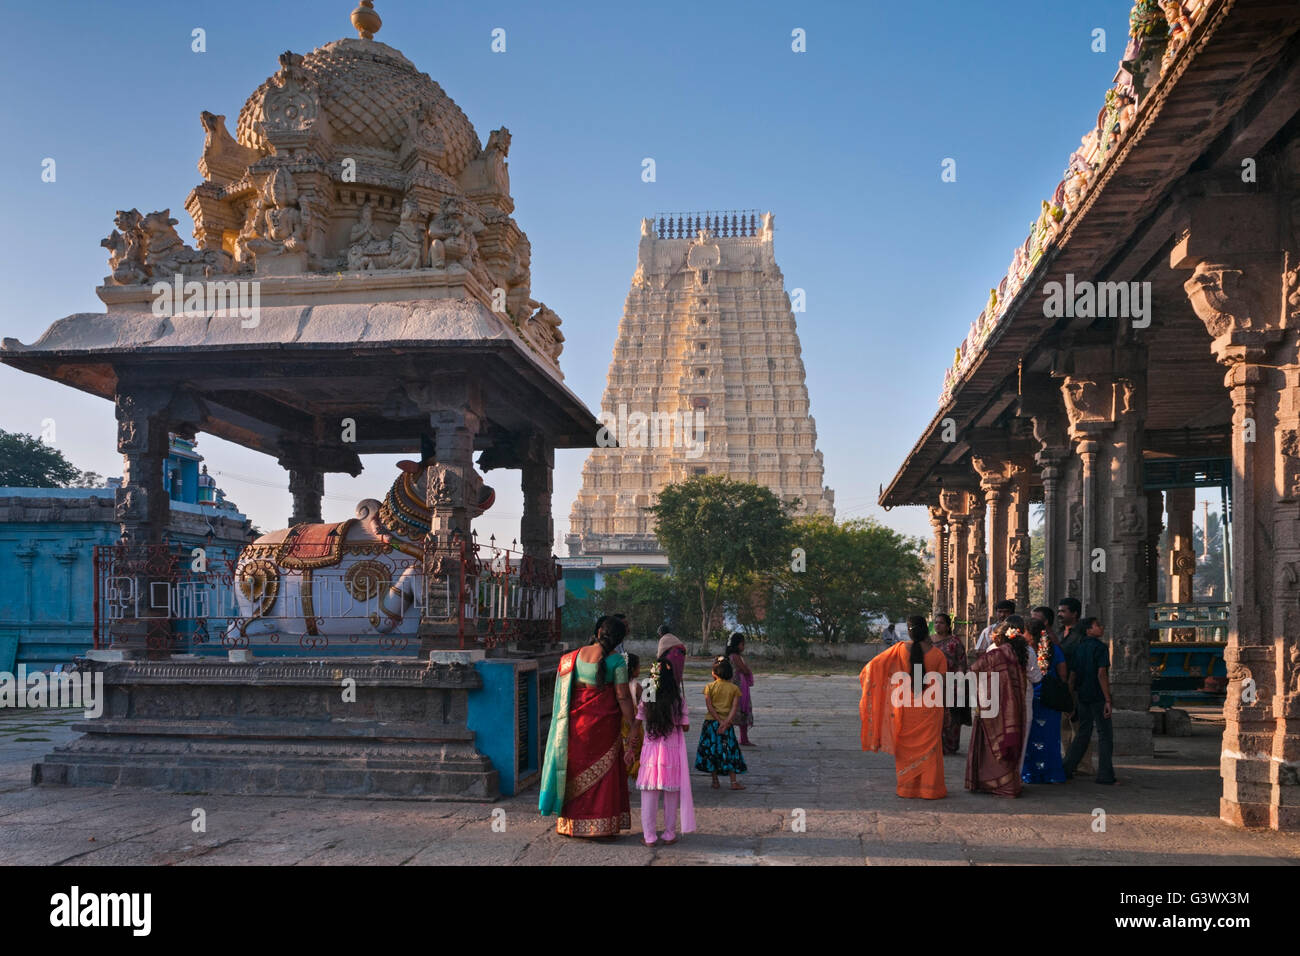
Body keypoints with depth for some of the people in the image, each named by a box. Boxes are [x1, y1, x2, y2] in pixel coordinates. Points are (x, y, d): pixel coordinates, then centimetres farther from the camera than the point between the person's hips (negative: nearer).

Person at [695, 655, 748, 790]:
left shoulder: (709, 687, -4)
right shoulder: (734, 688, 0)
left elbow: (709, 706, -11)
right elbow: (735, 708, -9)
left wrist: (720, 721, -12)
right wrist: (726, 722, -15)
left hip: (712, 722, -1)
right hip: (727, 723, 1)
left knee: (711, 751, 9)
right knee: (729, 751, 7)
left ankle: (715, 781, 12)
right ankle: (733, 782, 3)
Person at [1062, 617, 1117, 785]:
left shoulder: (1078, 648, 9)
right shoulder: (1100, 647, -11)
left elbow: (1072, 674, 8)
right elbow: (1101, 674, -18)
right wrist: (1108, 700, -17)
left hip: (1082, 696, 7)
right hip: (1097, 696, -7)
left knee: (1083, 733, 15)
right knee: (1105, 734, 1)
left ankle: (1067, 769, 15)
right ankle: (1105, 775, 1)